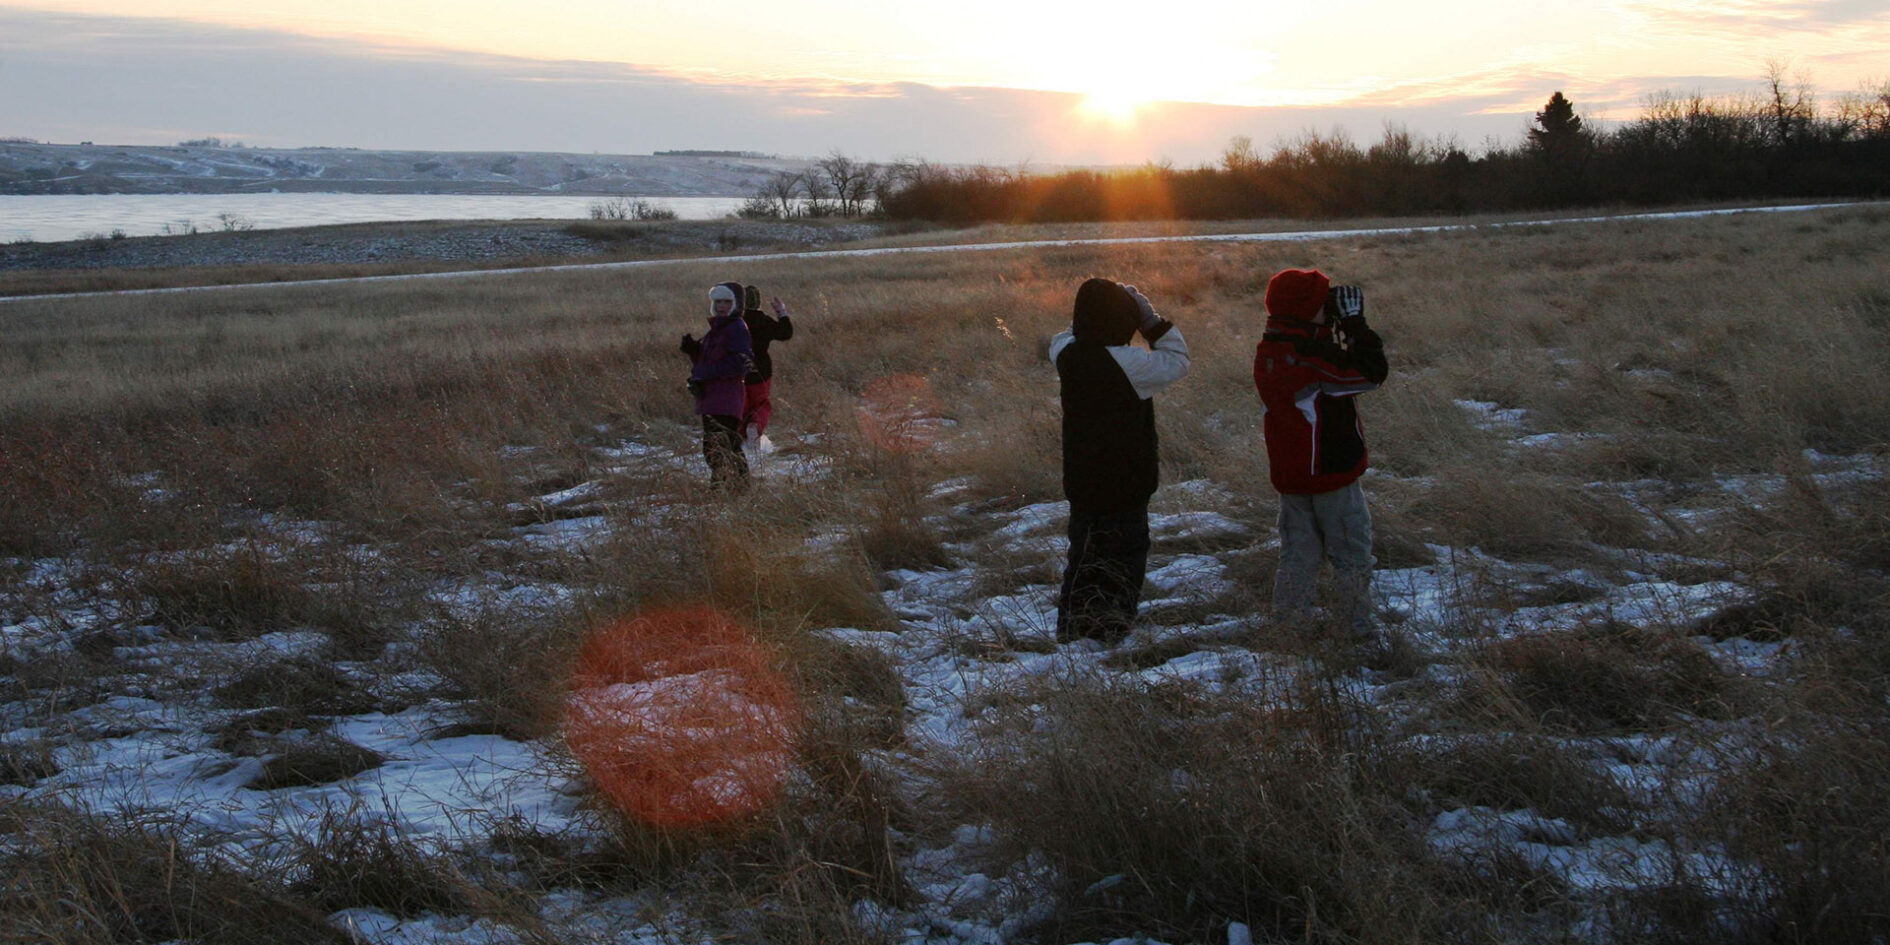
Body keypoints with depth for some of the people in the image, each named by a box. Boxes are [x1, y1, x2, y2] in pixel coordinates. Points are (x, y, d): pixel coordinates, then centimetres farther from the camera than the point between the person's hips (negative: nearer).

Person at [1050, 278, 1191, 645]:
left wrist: (1091, 311, 8)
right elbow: (1178, 362, -9)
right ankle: (1109, 626, 8)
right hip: (1126, 484, -6)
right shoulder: (1128, 363, -23)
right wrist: (1151, 319, -6)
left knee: (1083, 553, 18)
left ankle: (1073, 625, 20)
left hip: (1080, 481, 6)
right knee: (1125, 554, 8)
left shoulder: (1067, 354, -6)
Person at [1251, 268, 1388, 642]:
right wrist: (1355, 323, -12)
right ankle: (1356, 627, 16)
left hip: (1289, 473, 7)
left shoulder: (1268, 353, 2)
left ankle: (1288, 624, 21)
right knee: (1353, 554, 8)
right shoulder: (1311, 356, -25)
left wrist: (1334, 325, 4)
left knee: (1298, 553, 17)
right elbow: (1371, 373, -20)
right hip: (1331, 471, -7)